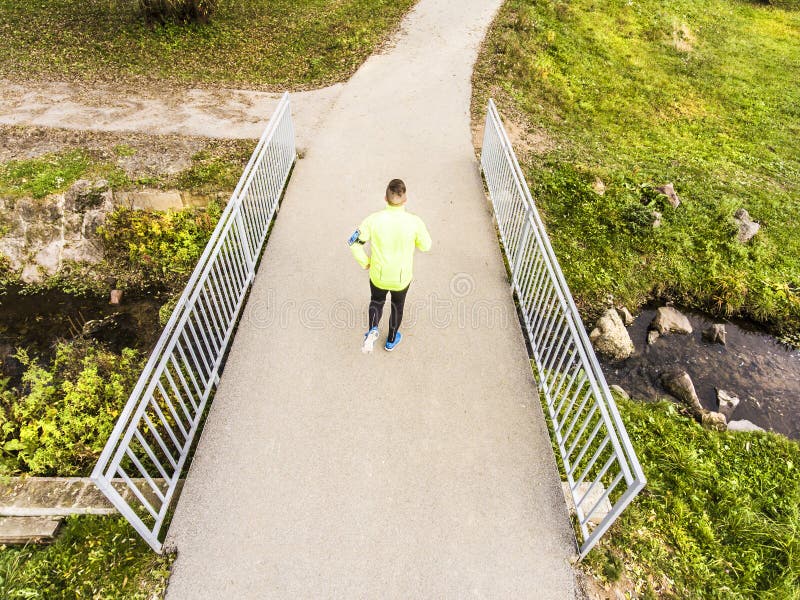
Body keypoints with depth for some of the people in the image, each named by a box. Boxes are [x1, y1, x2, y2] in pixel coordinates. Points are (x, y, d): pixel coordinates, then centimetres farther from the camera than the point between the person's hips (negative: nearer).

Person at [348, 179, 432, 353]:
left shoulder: (373, 219, -19)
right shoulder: (414, 222, -21)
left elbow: (354, 243, -14)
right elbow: (425, 246, -6)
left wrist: (365, 263, 2)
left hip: (378, 276, 0)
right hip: (402, 278, 0)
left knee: (377, 301, 29)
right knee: (397, 305, 27)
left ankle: (372, 330, 3)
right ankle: (391, 340, 45)